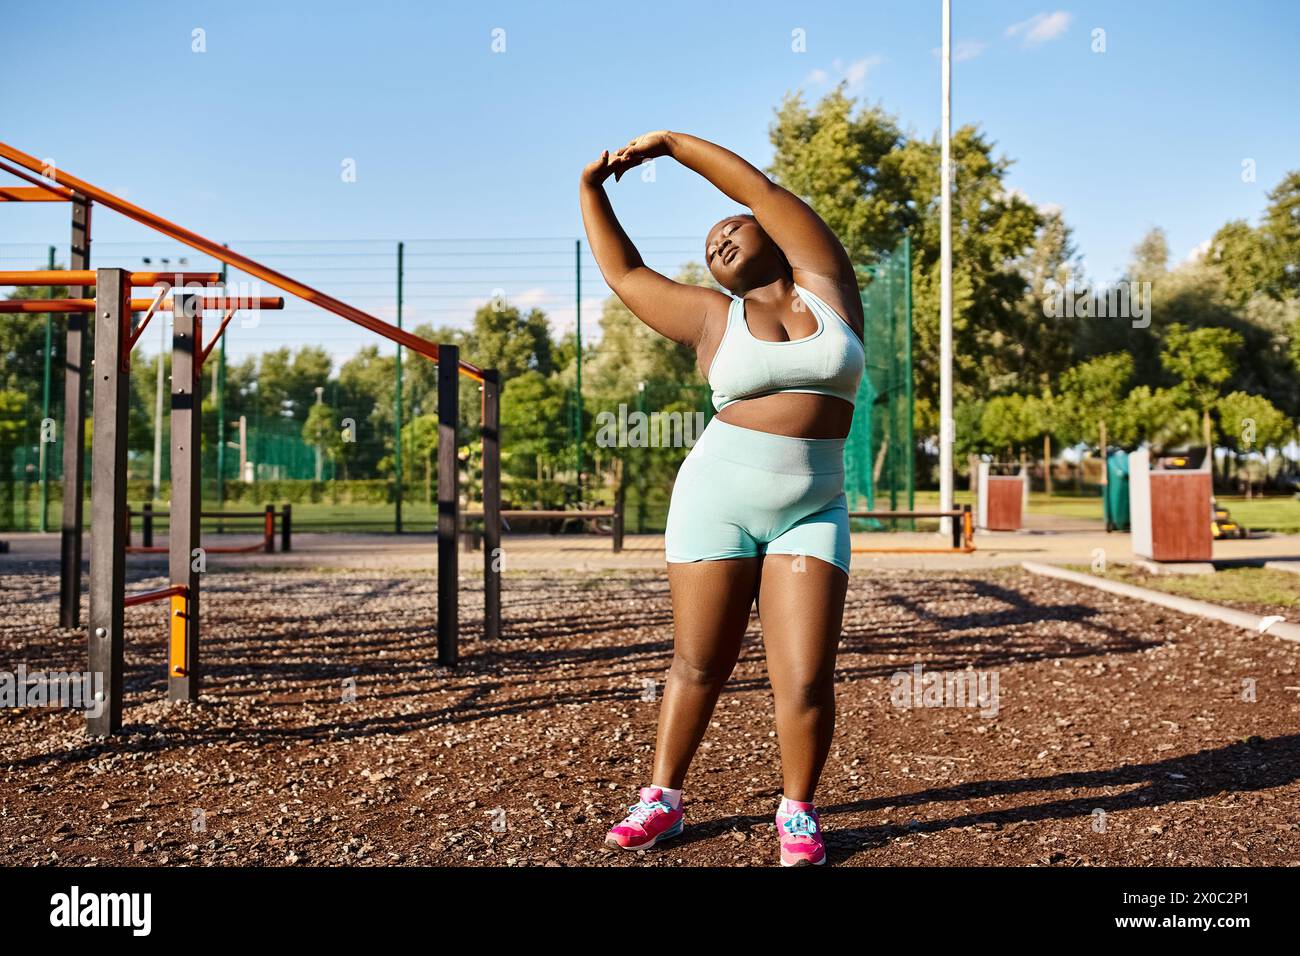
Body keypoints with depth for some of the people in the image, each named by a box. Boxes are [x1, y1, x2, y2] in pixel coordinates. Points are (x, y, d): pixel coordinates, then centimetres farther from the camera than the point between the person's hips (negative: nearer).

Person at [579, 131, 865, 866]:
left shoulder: (827, 286, 6)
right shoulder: (713, 317, 7)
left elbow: (762, 189, 3)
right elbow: (624, 274, 15)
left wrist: (671, 141, 8)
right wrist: (592, 188, 15)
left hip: (813, 513, 0)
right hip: (717, 501, 0)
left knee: (807, 678, -7)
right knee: (699, 666, 4)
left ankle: (799, 812, 11)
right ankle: (663, 800, 19)